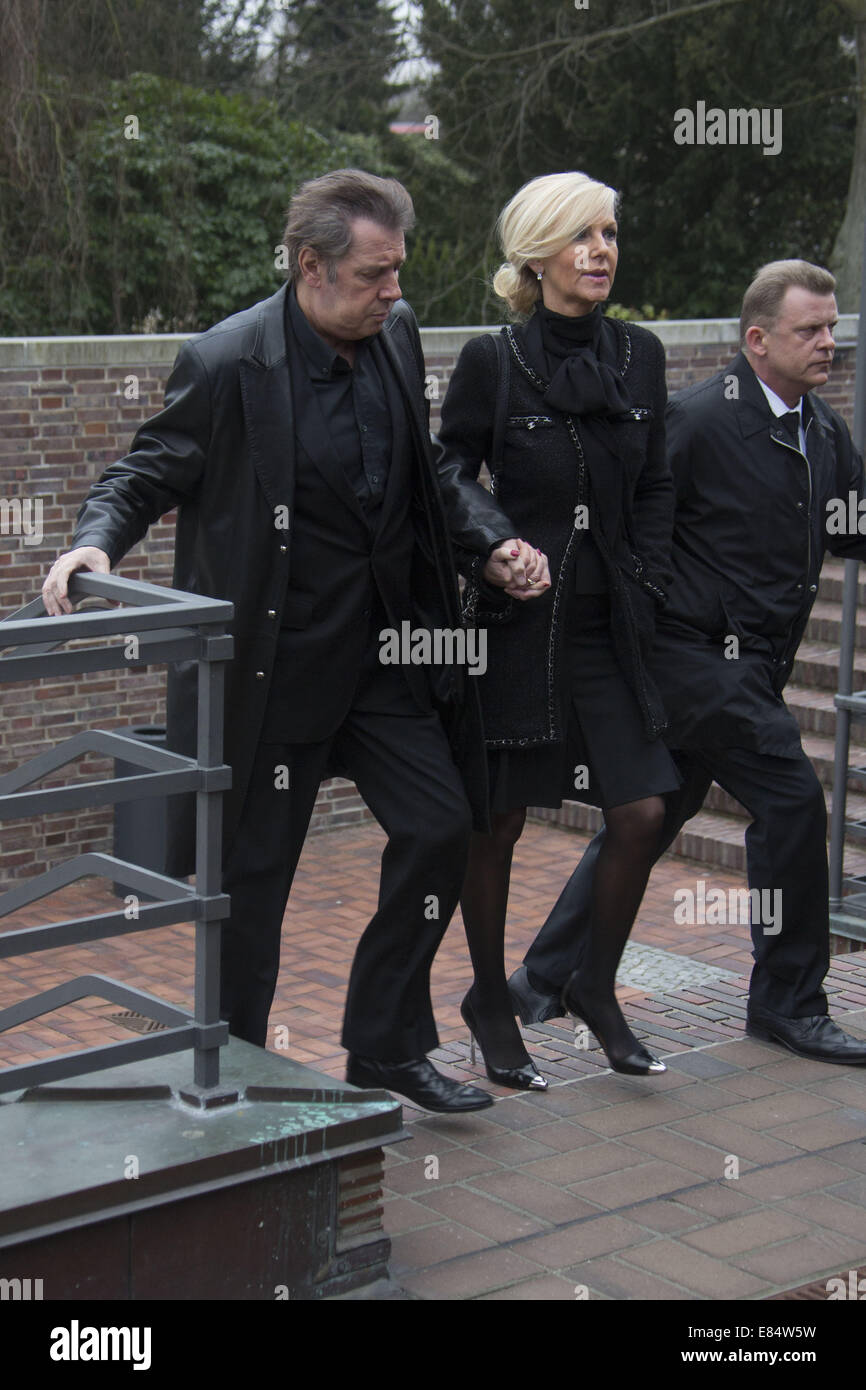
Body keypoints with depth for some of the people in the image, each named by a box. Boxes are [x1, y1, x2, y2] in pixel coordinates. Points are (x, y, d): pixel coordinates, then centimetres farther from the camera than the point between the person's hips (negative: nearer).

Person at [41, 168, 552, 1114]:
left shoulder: (396, 336, 3)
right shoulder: (229, 363, -16)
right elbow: (148, 473, -7)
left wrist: (490, 541, 1)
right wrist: (96, 541, -26)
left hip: (384, 648, 6)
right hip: (273, 664, -6)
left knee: (439, 825, 4)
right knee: (253, 869, 4)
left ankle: (386, 1047, 21)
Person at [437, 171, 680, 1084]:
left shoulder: (639, 356, 6)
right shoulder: (492, 362, -9)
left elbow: (654, 487, 13)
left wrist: (646, 587, 5)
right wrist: (493, 560, -10)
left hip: (609, 629, 4)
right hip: (516, 625, -4)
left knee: (642, 812, 0)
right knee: (496, 823, 7)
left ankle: (596, 989, 22)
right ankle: (489, 1003, 26)